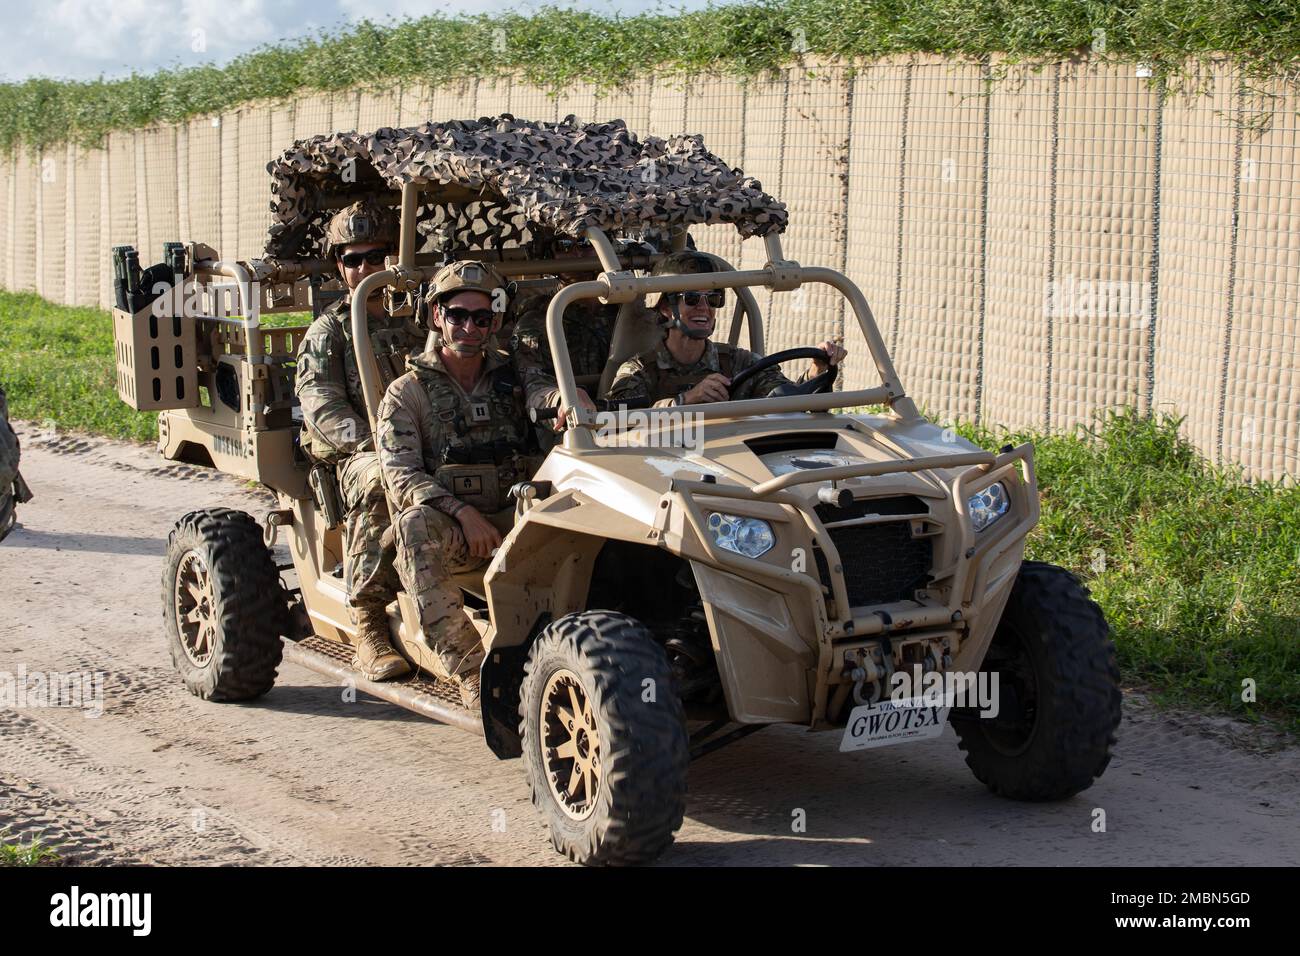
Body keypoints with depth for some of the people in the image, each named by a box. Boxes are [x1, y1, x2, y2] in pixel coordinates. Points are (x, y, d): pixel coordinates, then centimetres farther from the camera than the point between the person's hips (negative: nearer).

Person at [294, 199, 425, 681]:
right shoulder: (328, 331, 11)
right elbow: (322, 410, -2)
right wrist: (373, 441, -20)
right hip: (354, 454, -2)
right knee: (378, 479, -39)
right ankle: (369, 630, -34)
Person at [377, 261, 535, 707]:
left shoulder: (511, 379, 18)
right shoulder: (407, 393, 7)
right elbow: (401, 475, -4)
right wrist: (463, 514, -20)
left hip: (511, 519, 2)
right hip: (447, 529, -2)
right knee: (416, 524, -38)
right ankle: (468, 669, -36)